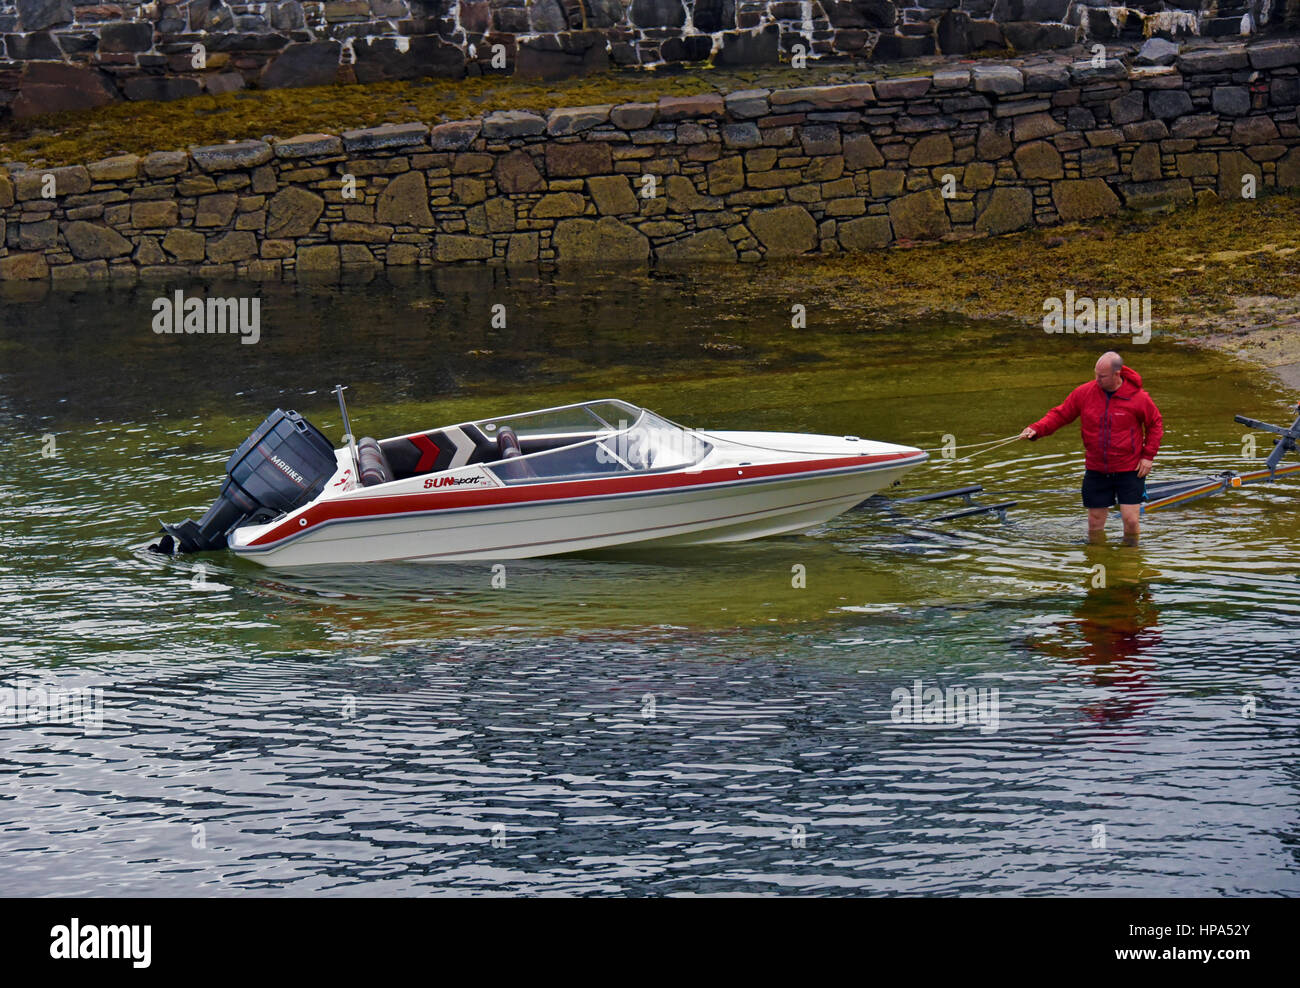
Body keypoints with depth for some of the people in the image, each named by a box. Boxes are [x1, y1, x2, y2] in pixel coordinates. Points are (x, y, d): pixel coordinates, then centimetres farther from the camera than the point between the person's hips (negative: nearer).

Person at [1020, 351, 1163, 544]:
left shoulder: (1138, 397, -9)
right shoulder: (1084, 393, -4)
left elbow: (1155, 424, 5)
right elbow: (1060, 414, 4)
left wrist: (1148, 455, -2)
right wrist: (1036, 430, -12)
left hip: (1129, 470, -3)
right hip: (1096, 471, 3)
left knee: (1130, 520, -7)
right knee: (1095, 524, 6)